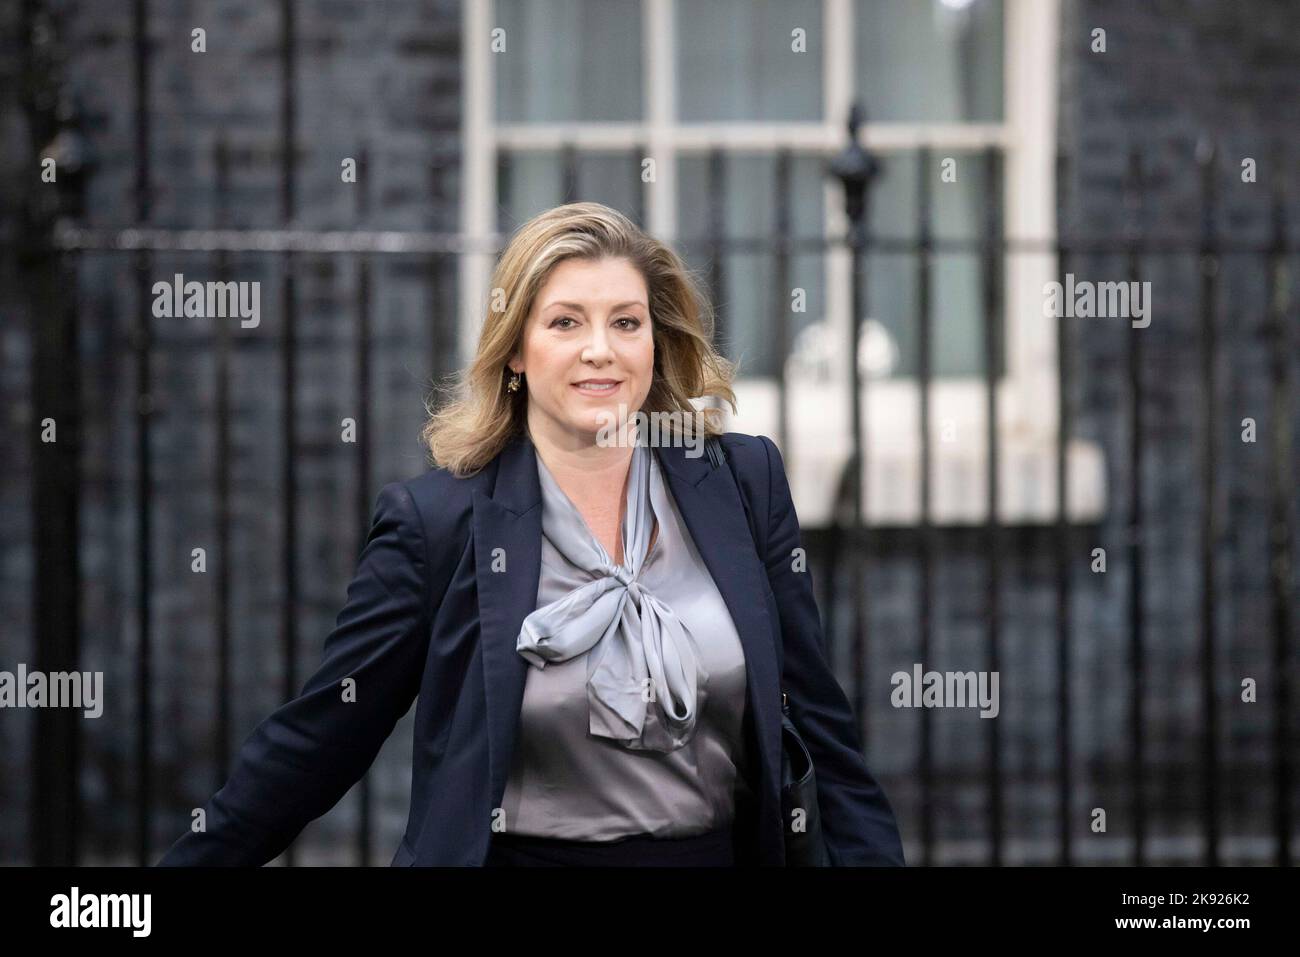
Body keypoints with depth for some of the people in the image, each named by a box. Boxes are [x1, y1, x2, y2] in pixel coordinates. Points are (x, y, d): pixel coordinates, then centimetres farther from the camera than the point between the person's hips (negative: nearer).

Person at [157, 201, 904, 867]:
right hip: (521, 852, -2)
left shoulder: (746, 483, -2)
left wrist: (875, 854, -2)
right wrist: (192, 857, -11)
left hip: (722, 850, 2)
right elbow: (318, 736, -6)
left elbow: (817, 717, 3)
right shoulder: (437, 519, -9)